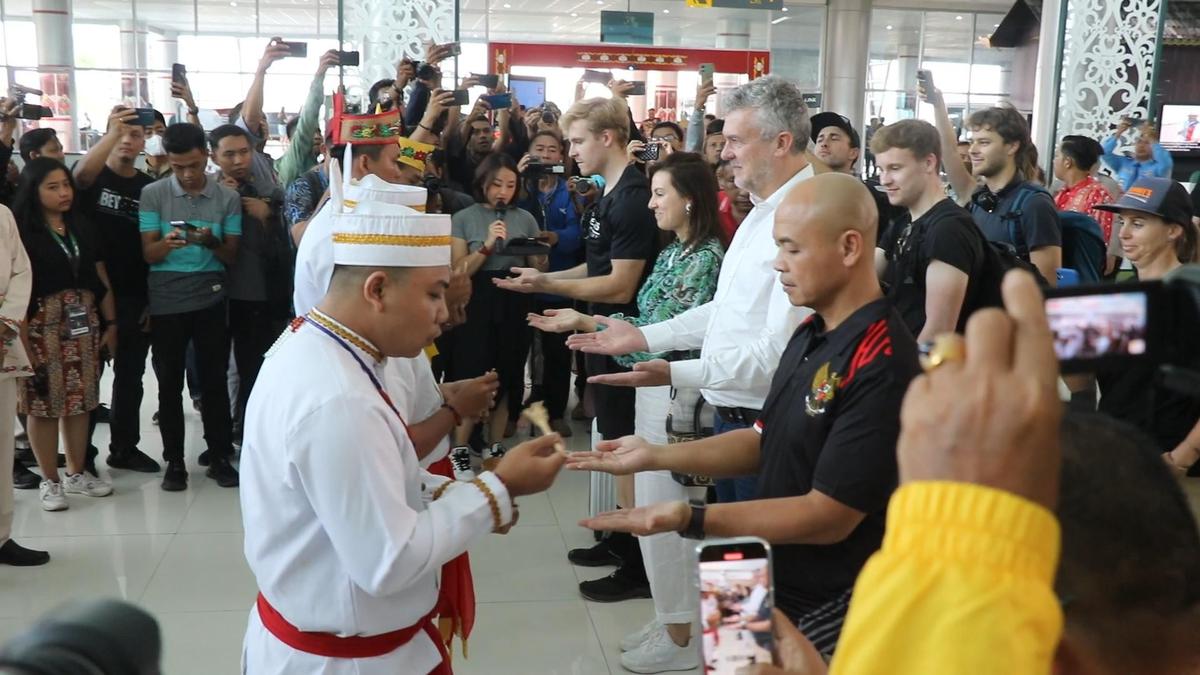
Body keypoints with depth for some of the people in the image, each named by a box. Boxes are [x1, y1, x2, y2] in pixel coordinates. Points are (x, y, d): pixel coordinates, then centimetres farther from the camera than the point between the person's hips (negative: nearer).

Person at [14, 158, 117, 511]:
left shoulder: (81, 227, 13)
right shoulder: (21, 231, -6)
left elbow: (101, 279, 13)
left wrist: (111, 323, 8)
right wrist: (19, 338, -17)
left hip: (83, 322, 5)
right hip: (42, 325, -5)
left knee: (80, 400, 9)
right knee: (43, 402, 1)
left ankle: (76, 473, 22)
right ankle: (50, 480, 12)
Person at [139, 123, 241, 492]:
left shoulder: (228, 197, 0)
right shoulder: (152, 194, -2)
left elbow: (232, 256, 0)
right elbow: (148, 253, -4)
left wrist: (211, 243, -22)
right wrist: (167, 243, -27)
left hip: (211, 300, 0)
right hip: (165, 302, 0)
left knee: (214, 380, 5)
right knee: (169, 382, 6)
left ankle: (220, 457, 15)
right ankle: (174, 461, 16)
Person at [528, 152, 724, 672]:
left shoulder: (708, 256, -16)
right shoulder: (672, 252, 12)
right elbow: (652, 321, 12)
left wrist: (584, 323, -19)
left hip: (677, 392, -9)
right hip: (655, 386, 9)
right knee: (669, 507, 15)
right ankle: (672, 618, 28)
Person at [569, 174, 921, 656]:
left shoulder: (881, 368, -26)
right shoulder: (811, 334, 4)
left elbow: (829, 516, -25)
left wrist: (690, 519, -29)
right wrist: (654, 457, 0)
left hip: (826, 612, -8)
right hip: (773, 588, 8)